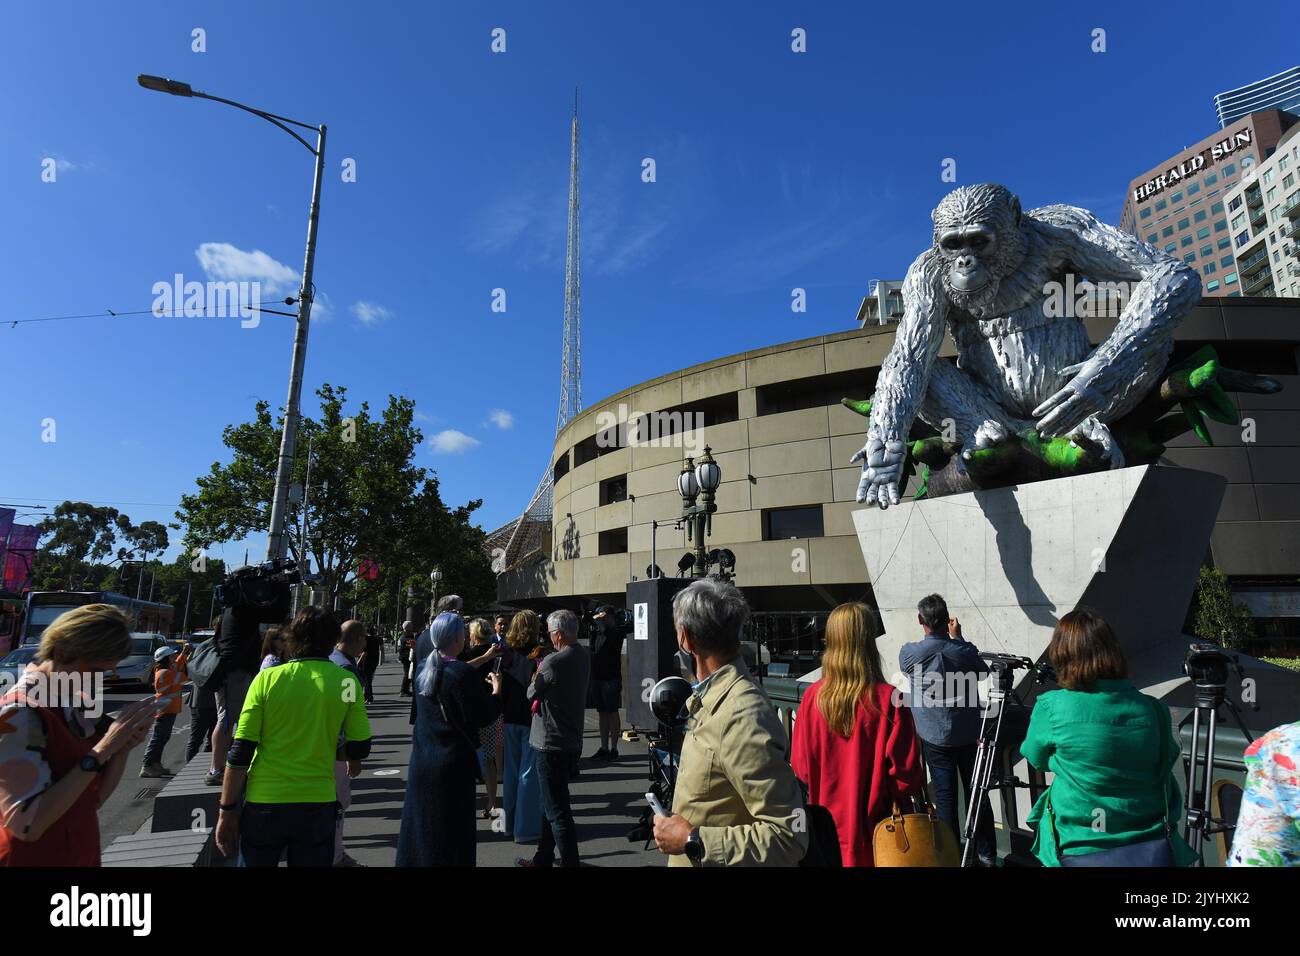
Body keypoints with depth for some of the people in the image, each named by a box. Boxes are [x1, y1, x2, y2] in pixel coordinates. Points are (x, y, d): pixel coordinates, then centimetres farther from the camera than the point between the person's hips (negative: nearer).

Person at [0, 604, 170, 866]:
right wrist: (103, 749, -29)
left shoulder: (79, 704, 1)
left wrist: (124, 747, -15)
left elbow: (95, 798, 2)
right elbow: (27, 825, -28)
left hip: (83, 853, 7)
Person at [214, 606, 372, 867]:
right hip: (318, 805, 0)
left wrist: (227, 811, 3)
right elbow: (360, 749, -2)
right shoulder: (346, 681, -5)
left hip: (264, 805, 0)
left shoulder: (267, 678, -6)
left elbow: (240, 752, -6)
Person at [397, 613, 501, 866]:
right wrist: (496, 691, -3)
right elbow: (482, 717, -17)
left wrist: (484, 685, 14)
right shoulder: (463, 673, -21)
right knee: (451, 831, 7)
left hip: (422, 760, 7)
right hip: (453, 762, -6)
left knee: (422, 823, 19)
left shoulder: (424, 667, 1)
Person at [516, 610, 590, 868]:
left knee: (557, 810, 1)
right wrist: (543, 668, 1)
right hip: (572, 738, 9)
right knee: (551, 803, 21)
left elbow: (532, 693, -9)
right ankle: (544, 858, 34)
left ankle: (570, 861, 6)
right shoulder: (584, 656, 3)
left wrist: (536, 673, 8)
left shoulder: (553, 662, -23)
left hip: (552, 742, -9)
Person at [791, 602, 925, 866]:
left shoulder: (812, 697, -13)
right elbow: (906, 773, -14)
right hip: (874, 831, -2)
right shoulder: (889, 699, -20)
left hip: (829, 825, 3)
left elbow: (800, 767, -3)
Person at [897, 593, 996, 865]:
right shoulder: (965, 651, -12)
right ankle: (987, 854, 24)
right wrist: (957, 638, 9)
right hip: (969, 734, 1)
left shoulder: (909, 653, -14)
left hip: (935, 737, -1)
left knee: (945, 796, 6)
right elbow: (983, 671, 10)